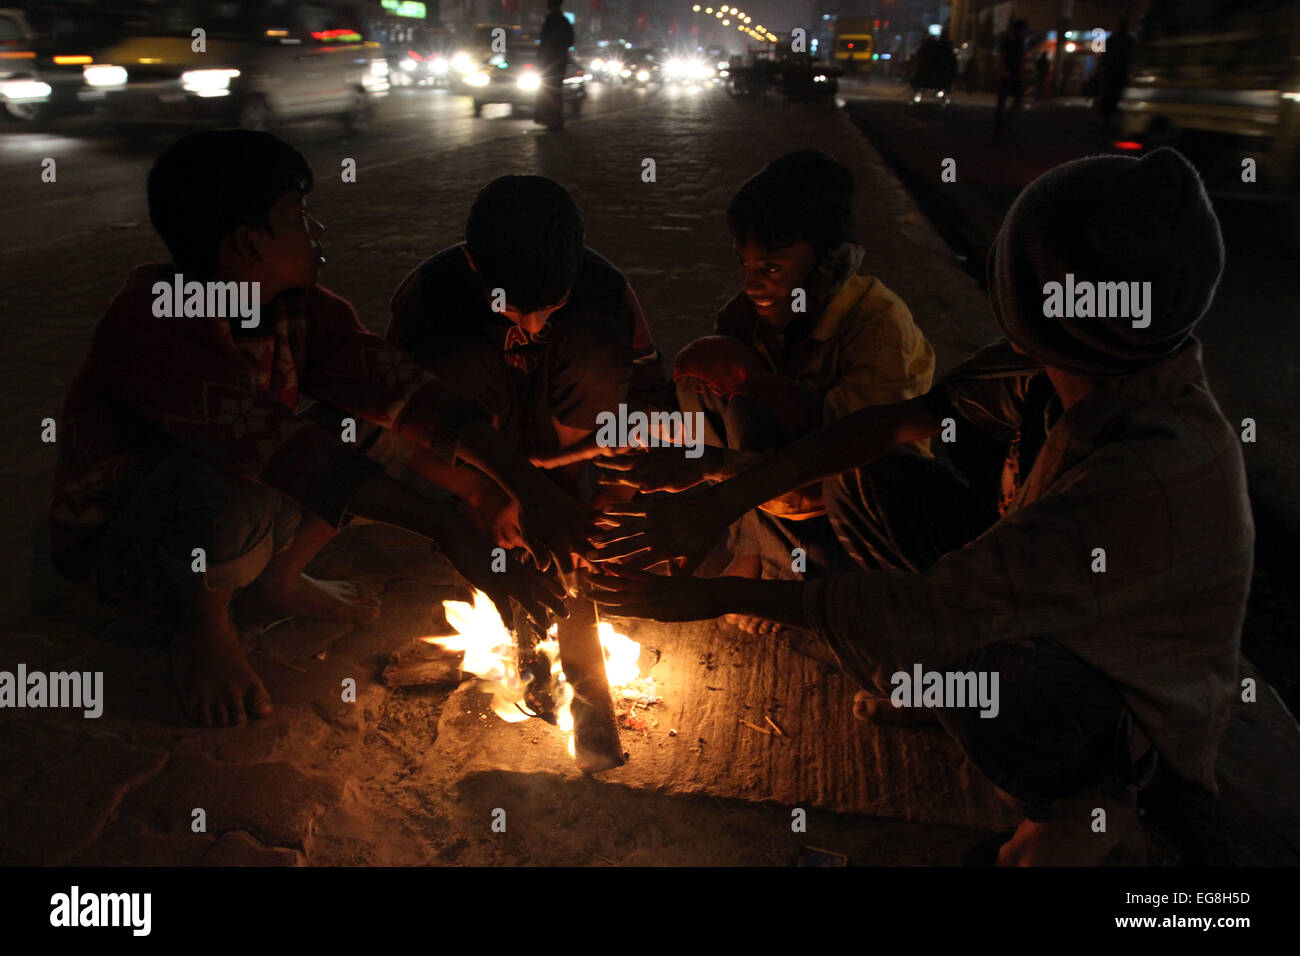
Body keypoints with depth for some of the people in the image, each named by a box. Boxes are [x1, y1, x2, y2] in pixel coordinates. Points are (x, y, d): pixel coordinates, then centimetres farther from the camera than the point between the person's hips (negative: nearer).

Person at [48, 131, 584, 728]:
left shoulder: (297, 308, -8)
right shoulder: (152, 321, -30)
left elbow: (402, 388, -17)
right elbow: (278, 447, -40)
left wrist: (529, 486, -28)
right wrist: (448, 531, -45)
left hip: (225, 528, 7)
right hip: (118, 554, -6)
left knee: (365, 438, -10)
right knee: (227, 485, -38)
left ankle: (278, 578, 8)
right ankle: (204, 628, -7)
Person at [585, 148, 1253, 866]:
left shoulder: (1158, 478, -39)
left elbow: (931, 611, -36)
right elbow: (898, 422, -11)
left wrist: (711, 597, -26)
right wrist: (717, 504, -15)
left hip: (1132, 717, -6)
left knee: (898, 630, -37)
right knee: (859, 488, -2)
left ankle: (1082, 804, -7)